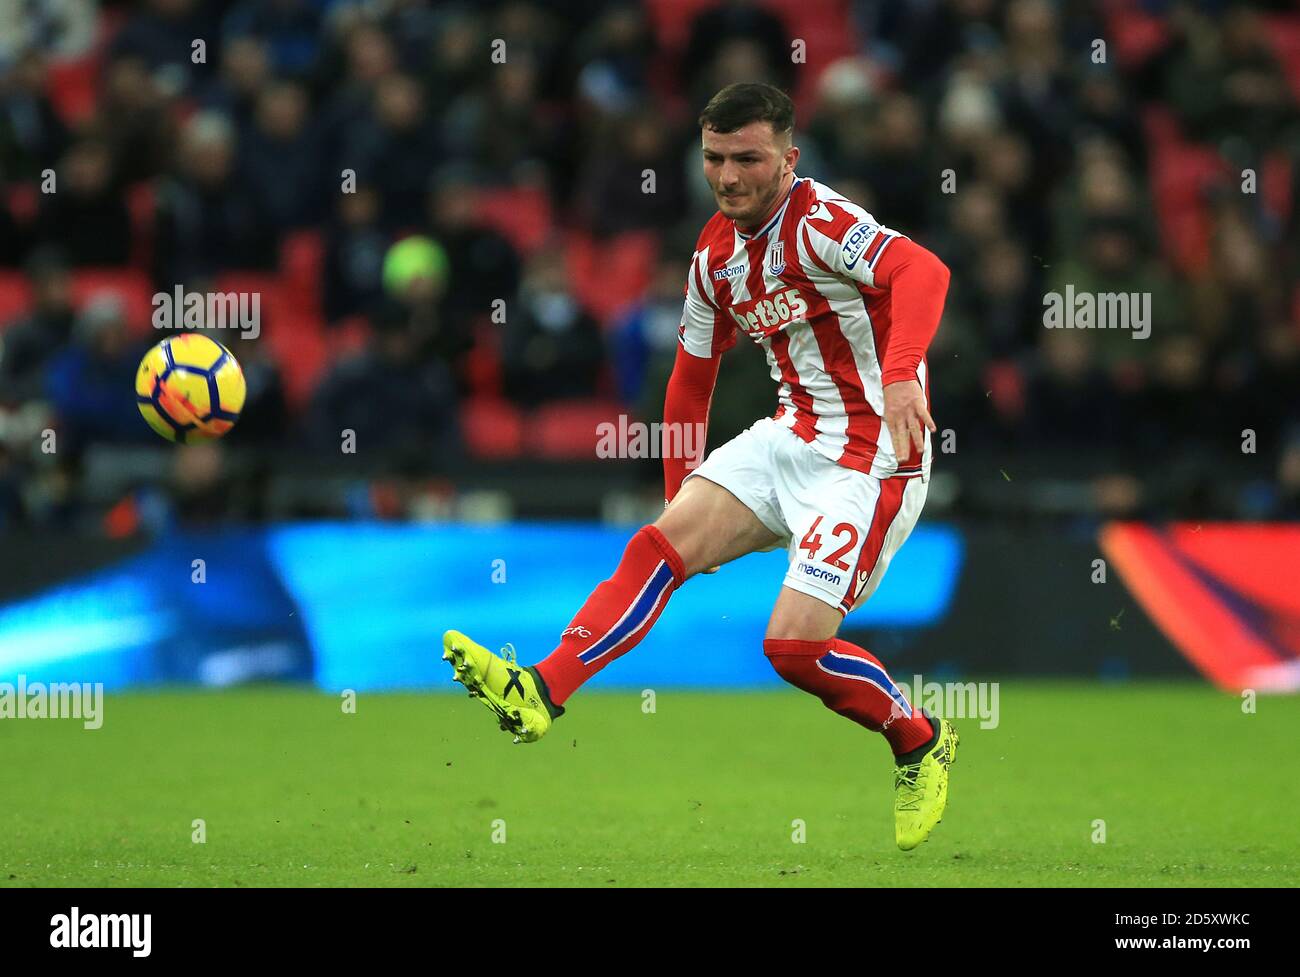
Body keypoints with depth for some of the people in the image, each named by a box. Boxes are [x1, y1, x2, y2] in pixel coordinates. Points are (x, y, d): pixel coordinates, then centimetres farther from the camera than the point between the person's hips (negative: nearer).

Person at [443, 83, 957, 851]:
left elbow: (923, 270, -37)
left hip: (873, 460, -7)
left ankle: (923, 744, 10)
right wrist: (678, 495, 21)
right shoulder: (717, 253, 8)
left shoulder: (819, 222, -18)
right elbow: (692, 378, 20)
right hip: (790, 437, 7)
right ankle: (539, 695, -18)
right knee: (658, 547, -11)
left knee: (795, 643, -14)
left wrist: (901, 374, -53)